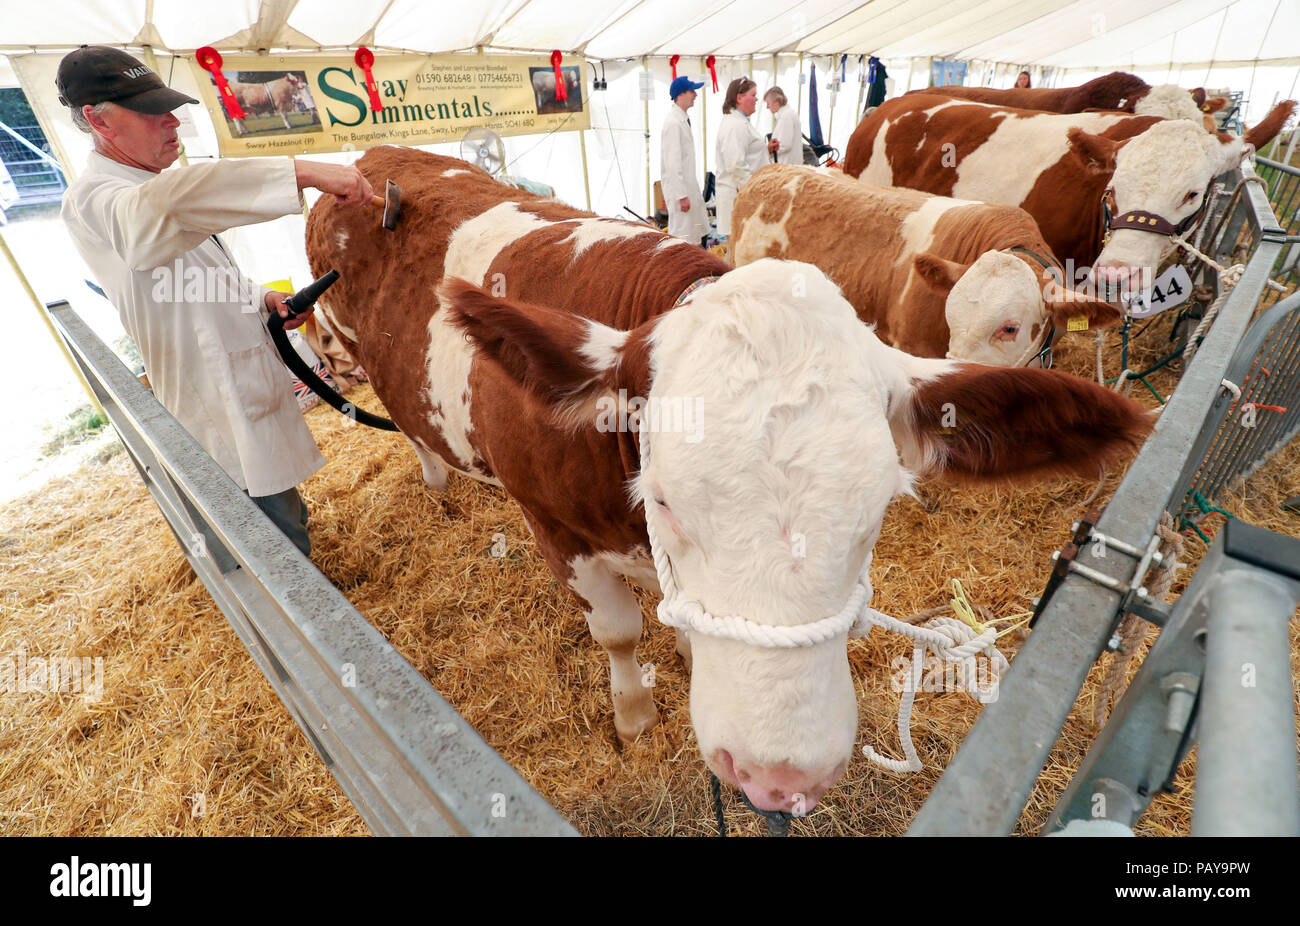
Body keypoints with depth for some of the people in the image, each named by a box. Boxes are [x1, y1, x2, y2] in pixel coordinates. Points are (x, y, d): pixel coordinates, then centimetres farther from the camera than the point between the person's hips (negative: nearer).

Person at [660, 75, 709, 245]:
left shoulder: (683, 119, 14)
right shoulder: (673, 122, -17)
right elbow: (673, 162, -22)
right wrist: (682, 195, -23)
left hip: (689, 184, 10)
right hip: (679, 186, -10)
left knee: (700, 232, 14)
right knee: (682, 237, -6)